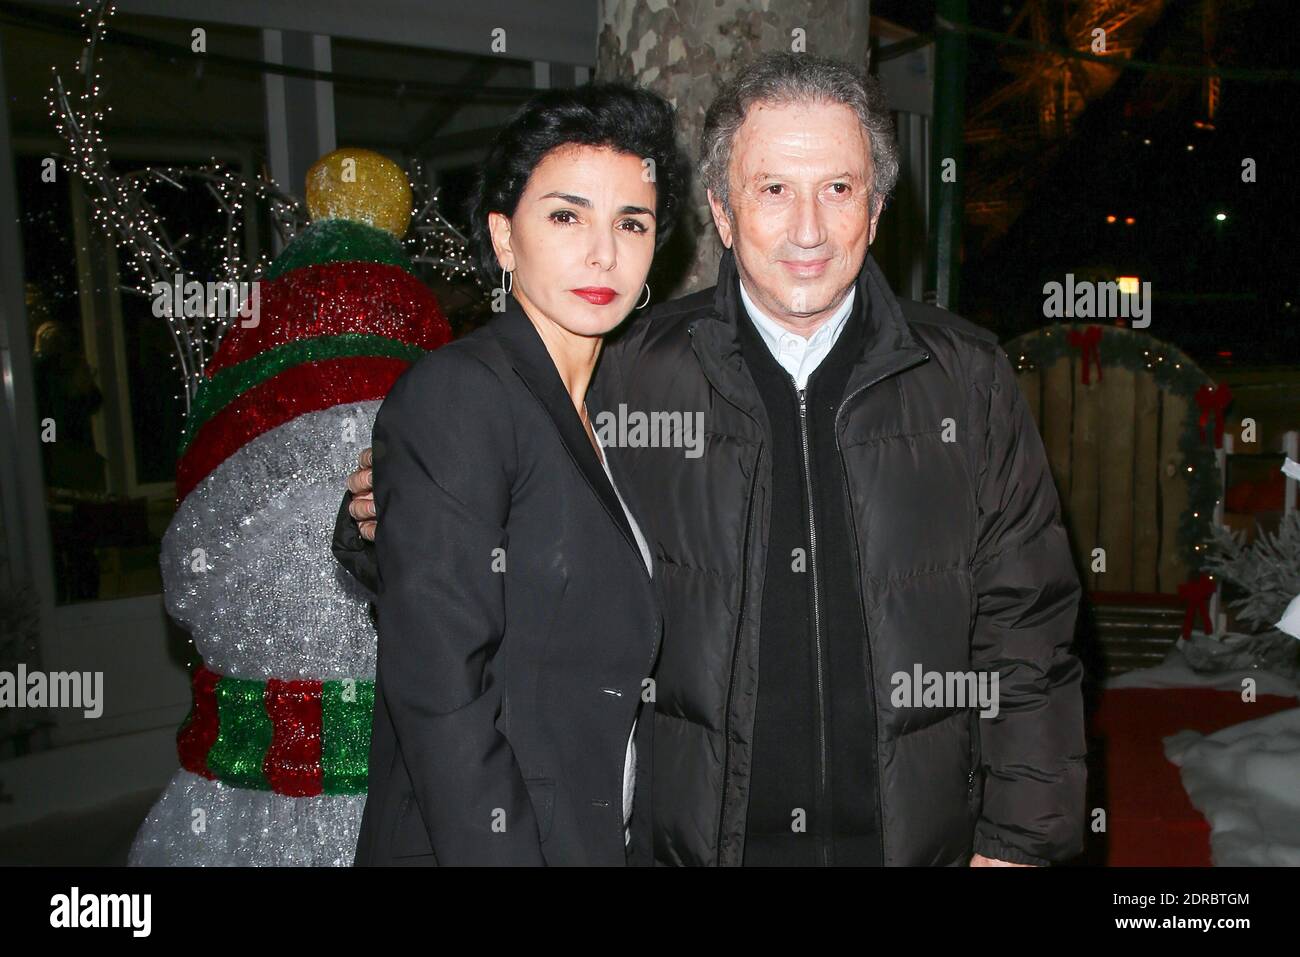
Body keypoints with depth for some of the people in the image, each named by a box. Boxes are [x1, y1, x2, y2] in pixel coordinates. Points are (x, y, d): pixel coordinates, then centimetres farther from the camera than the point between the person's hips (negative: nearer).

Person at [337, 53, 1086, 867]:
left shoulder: (968, 378, -2)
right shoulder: (633, 373, -5)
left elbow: (1023, 631, 0)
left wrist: (1018, 841, -2)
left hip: (917, 837, 1)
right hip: (686, 836, 0)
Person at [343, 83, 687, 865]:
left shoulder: (606, 414, 6)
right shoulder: (455, 394, -17)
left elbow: (608, 668, 9)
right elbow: (439, 687, -22)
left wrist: (632, 842, 5)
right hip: (477, 838, -7)